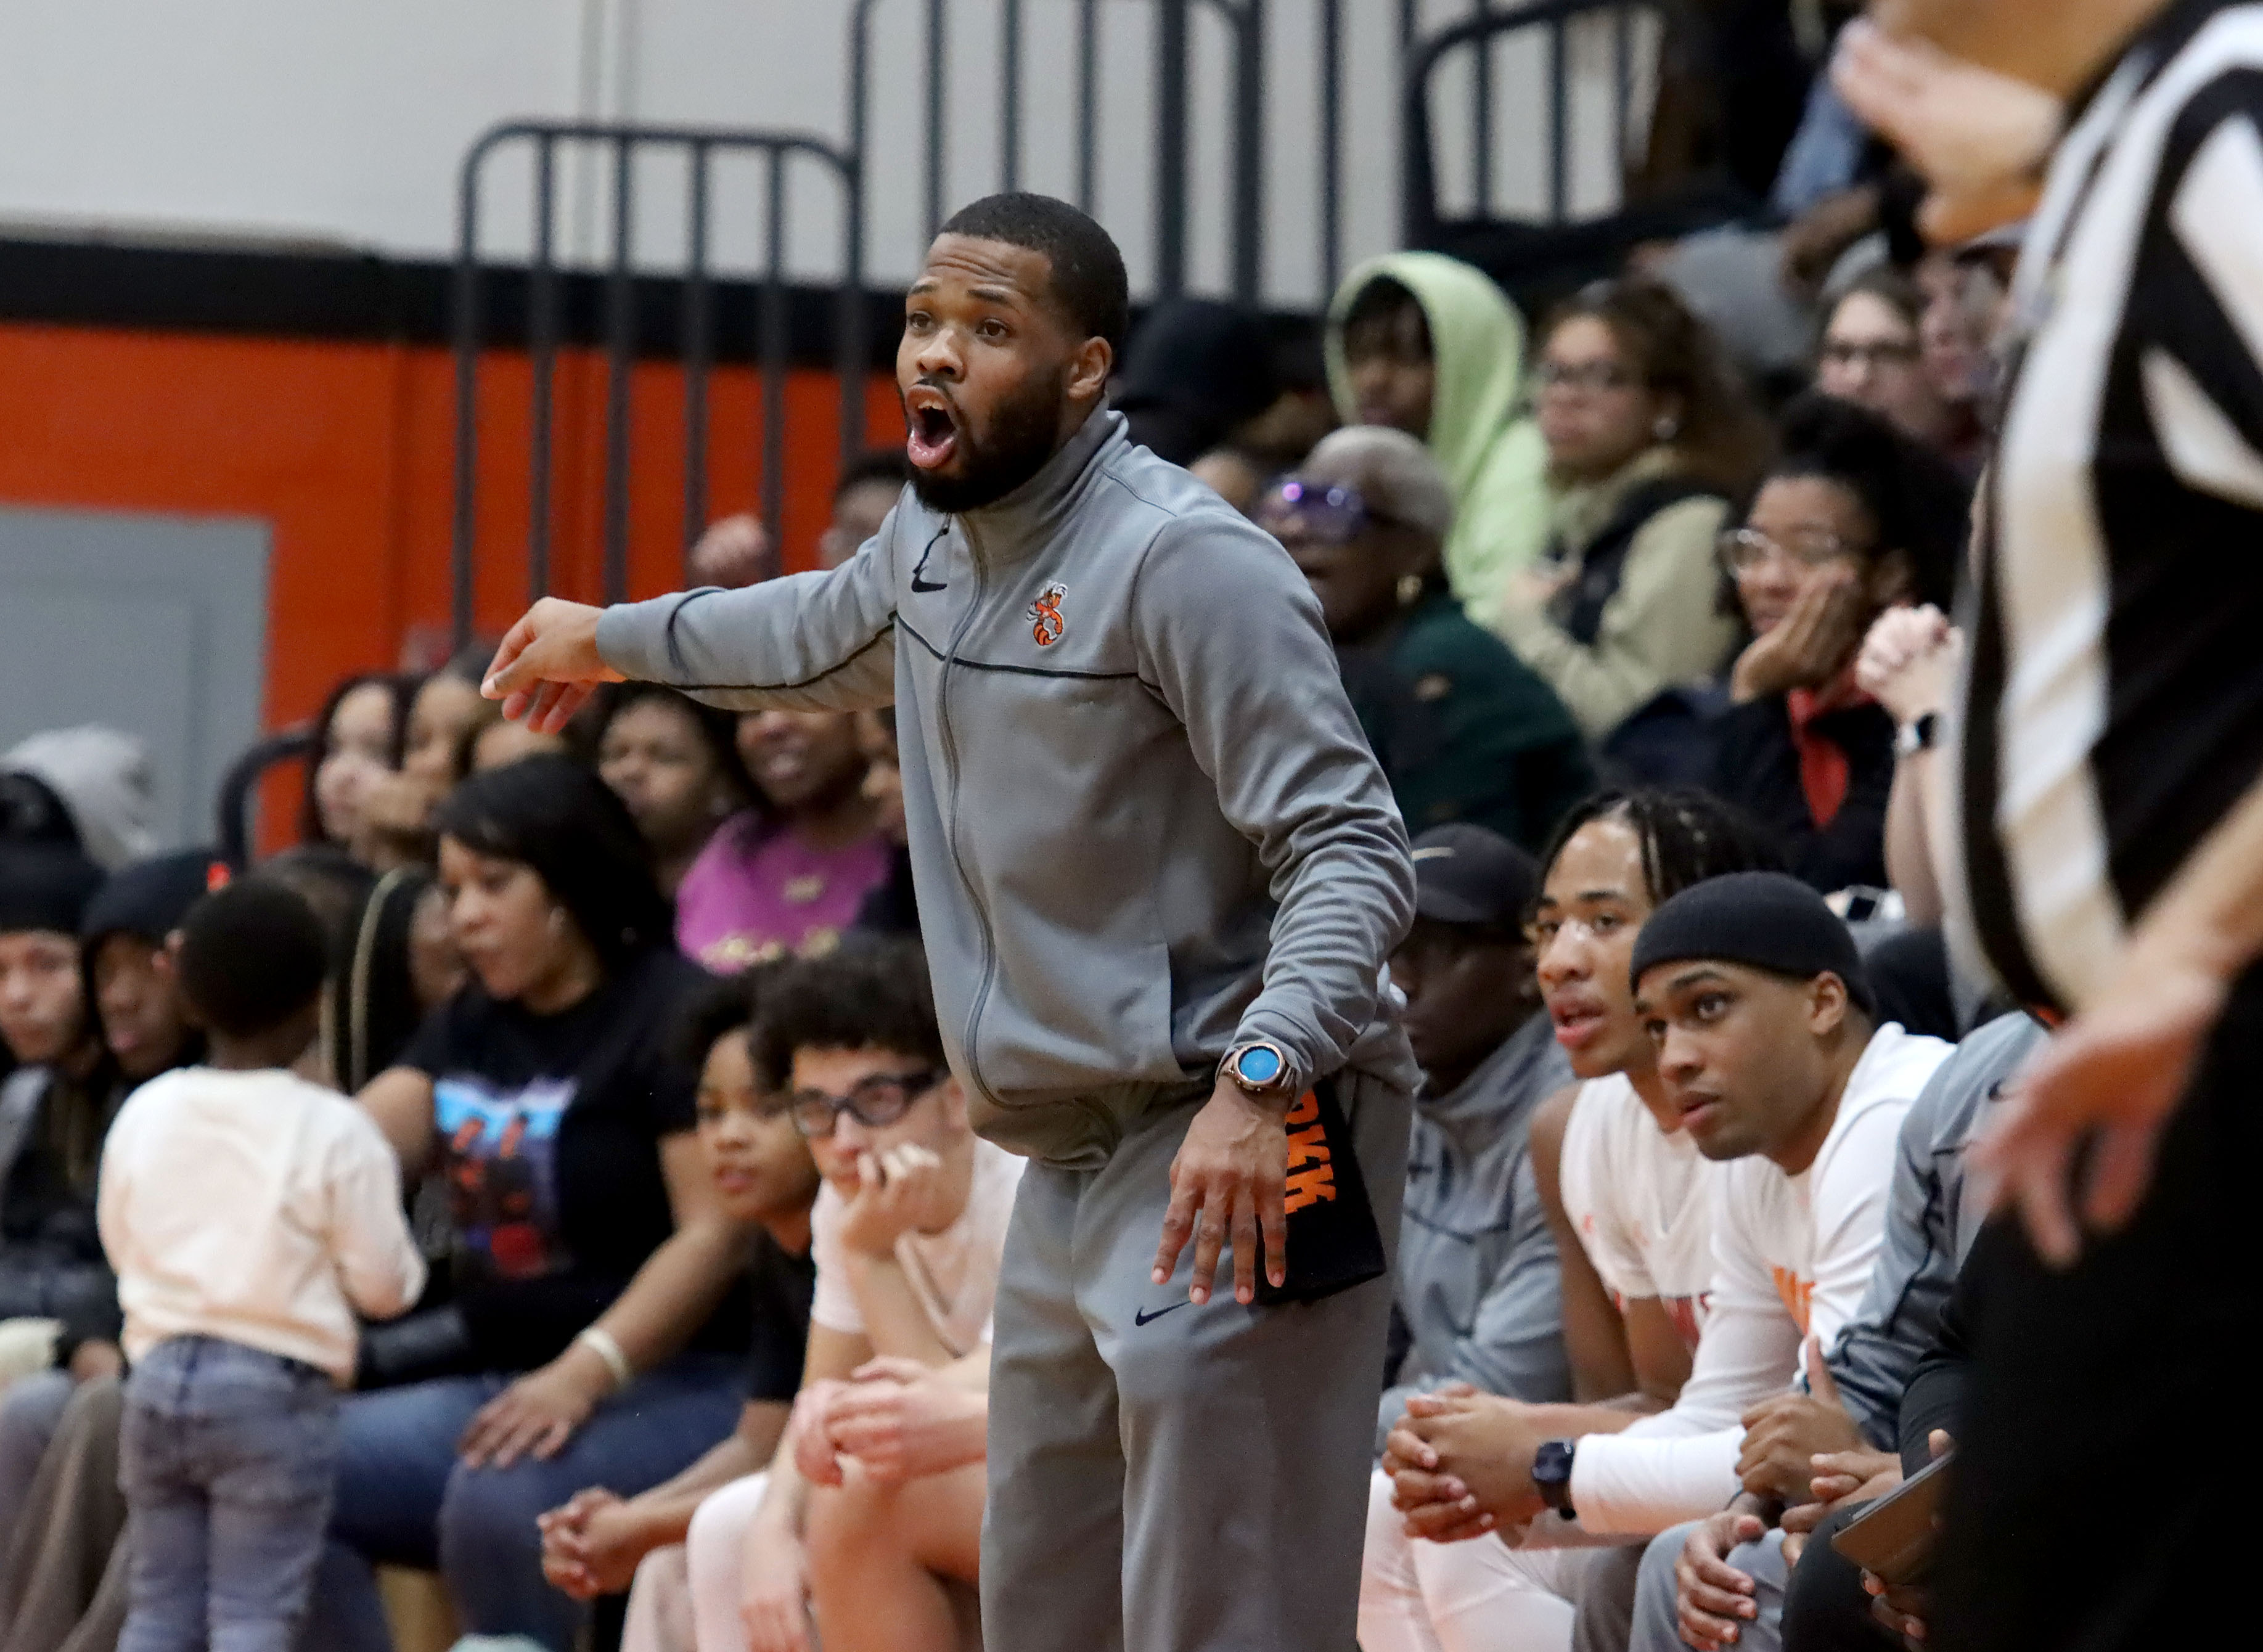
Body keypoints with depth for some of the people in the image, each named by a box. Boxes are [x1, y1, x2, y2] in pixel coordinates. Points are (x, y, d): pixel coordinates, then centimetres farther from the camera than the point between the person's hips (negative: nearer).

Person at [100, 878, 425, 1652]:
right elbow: (382, 1282, -7)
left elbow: (121, 1244, 13)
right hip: (275, 1386, -5)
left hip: (158, 1377, 5)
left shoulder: (143, 1114, 3)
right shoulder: (333, 1131, -11)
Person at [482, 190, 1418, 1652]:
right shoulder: (937, 535, 11)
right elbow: (837, 636, 38)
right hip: (1072, 1162, 9)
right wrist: (623, 639, 52)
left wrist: (1258, 1079, -35)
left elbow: (1353, 851, -21)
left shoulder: (1188, 562, -16)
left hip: (1233, 1162, -9)